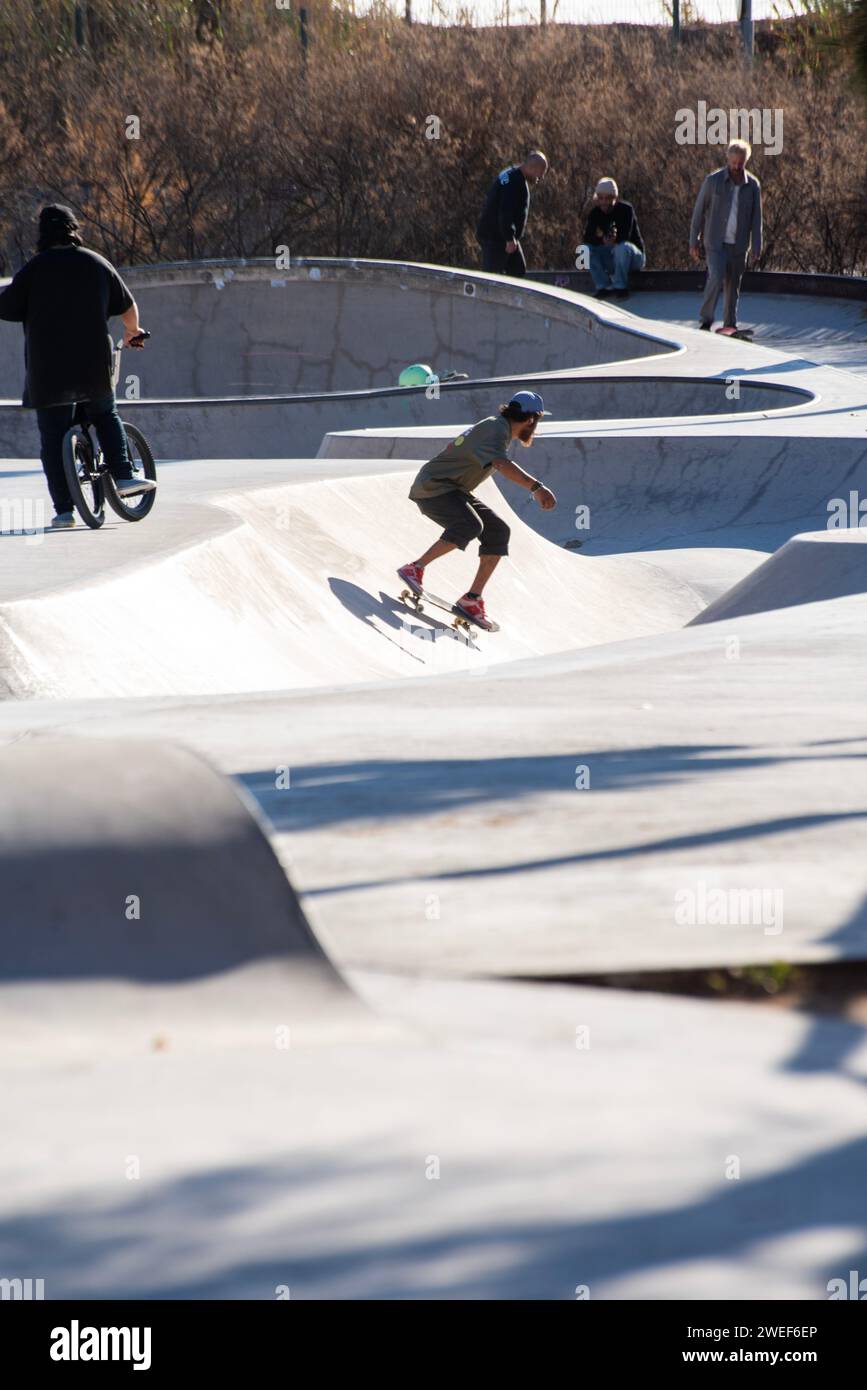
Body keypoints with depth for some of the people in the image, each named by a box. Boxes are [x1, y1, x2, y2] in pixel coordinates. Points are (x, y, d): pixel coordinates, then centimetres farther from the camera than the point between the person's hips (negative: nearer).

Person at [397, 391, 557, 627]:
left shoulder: (501, 429, 14)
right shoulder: (495, 429, -20)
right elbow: (502, 464, -40)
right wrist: (536, 487, -52)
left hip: (454, 491, 10)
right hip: (432, 487, -10)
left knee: (498, 530, -4)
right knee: (470, 526, -33)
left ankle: (472, 599, -6)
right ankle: (415, 568, -23)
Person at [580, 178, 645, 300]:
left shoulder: (626, 209, -17)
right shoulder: (595, 212, -4)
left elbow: (624, 237, -29)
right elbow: (587, 238, -16)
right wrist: (602, 240, -35)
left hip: (634, 256, -5)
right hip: (611, 260, 5)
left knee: (622, 247, -37)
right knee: (586, 249, -17)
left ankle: (621, 287, -24)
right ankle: (604, 287, -16)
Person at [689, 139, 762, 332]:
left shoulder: (753, 185, 0)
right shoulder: (713, 180, -7)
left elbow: (756, 218, 4)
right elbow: (699, 212, -1)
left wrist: (756, 248, -1)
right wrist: (694, 242, -2)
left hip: (739, 244, 3)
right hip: (715, 243, -3)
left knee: (733, 287, 8)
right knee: (716, 278, -19)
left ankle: (730, 326, 18)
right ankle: (705, 322, -10)